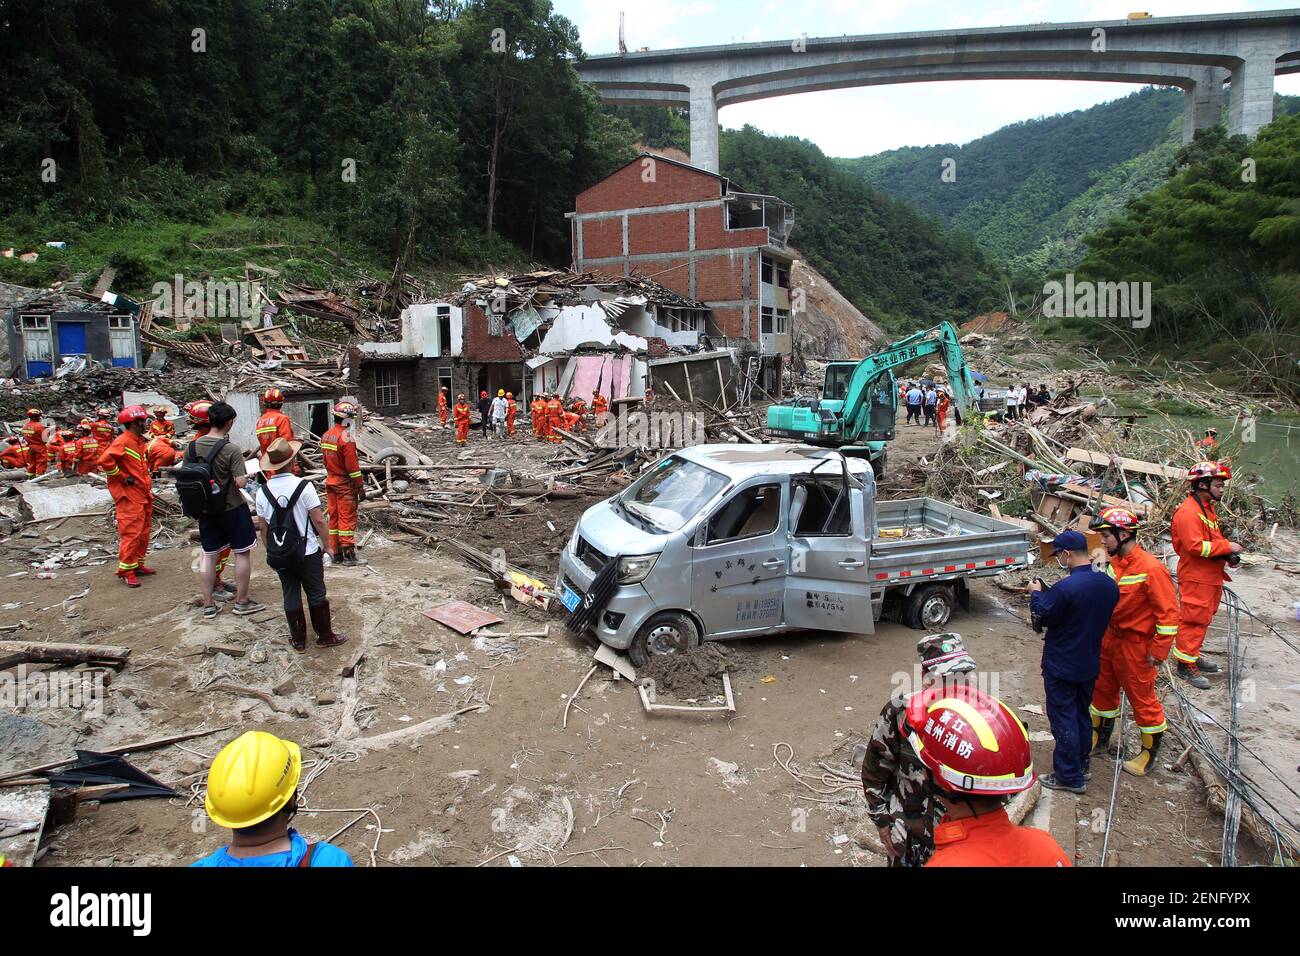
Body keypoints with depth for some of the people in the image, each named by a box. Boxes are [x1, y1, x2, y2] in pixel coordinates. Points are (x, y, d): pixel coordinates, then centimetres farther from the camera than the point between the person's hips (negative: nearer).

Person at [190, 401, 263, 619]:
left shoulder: (193, 446, -4)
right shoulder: (231, 450, -19)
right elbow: (240, 483, -23)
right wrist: (246, 476, -2)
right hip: (232, 508, -5)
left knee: (208, 555, 14)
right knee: (242, 553, 10)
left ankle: (208, 605, 20)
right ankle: (241, 601, 18)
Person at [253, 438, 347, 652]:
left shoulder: (263, 491, -5)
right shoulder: (304, 486, -16)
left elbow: (263, 527, 4)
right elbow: (319, 521, -15)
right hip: (308, 552, -3)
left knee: (291, 595, 13)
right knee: (317, 594, 11)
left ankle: (298, 640, 22)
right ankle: (325, 636, 21)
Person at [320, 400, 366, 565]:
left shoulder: (326, 436, 8)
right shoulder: (346, 438, -18)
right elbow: (352, 465, -19)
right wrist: (361, 487, -14)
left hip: (330, 482, 8)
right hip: (345, 485, -8)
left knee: (334, 518, 12)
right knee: (347, 518, -4)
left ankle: (335, 553, 17)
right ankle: (348, 554, -2)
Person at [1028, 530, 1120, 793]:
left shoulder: (1065, 588, -28)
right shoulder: (1109, 584, -3)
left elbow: (1044, 617, -16)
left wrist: (1036, 594, 2)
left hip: (1061, 667, -7)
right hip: (1090, 663, 8)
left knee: (1063, 719, 4)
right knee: (1082, 714, 21)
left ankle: (1069, 777, 12)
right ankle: (1082, 765, 35)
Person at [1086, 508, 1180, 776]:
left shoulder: (1151, 568, -23)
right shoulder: (1115, 562, 2)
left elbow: (1169, 612, -21)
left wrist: (1159, 650, -18)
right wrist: (1104, 631, 16)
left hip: (1135, 645, -8)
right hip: (1110, 638, 8)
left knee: (1142, 698, 6)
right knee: (1103, 688, 19)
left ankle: (1150, 753, 23)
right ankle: (1100, 737, 38)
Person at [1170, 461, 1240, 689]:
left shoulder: (1207, 507, 14)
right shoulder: (1188, 512, -20)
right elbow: (1195, 546, -27)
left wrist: (1228, 555, 8)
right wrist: (1227, 546, -20)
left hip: (1211, 576, 10)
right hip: (1196, 578, -10)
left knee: (1202, 619, 18)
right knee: (1194, 620, -4)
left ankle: (1193, 655, 30)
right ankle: (1186, 665, 3)